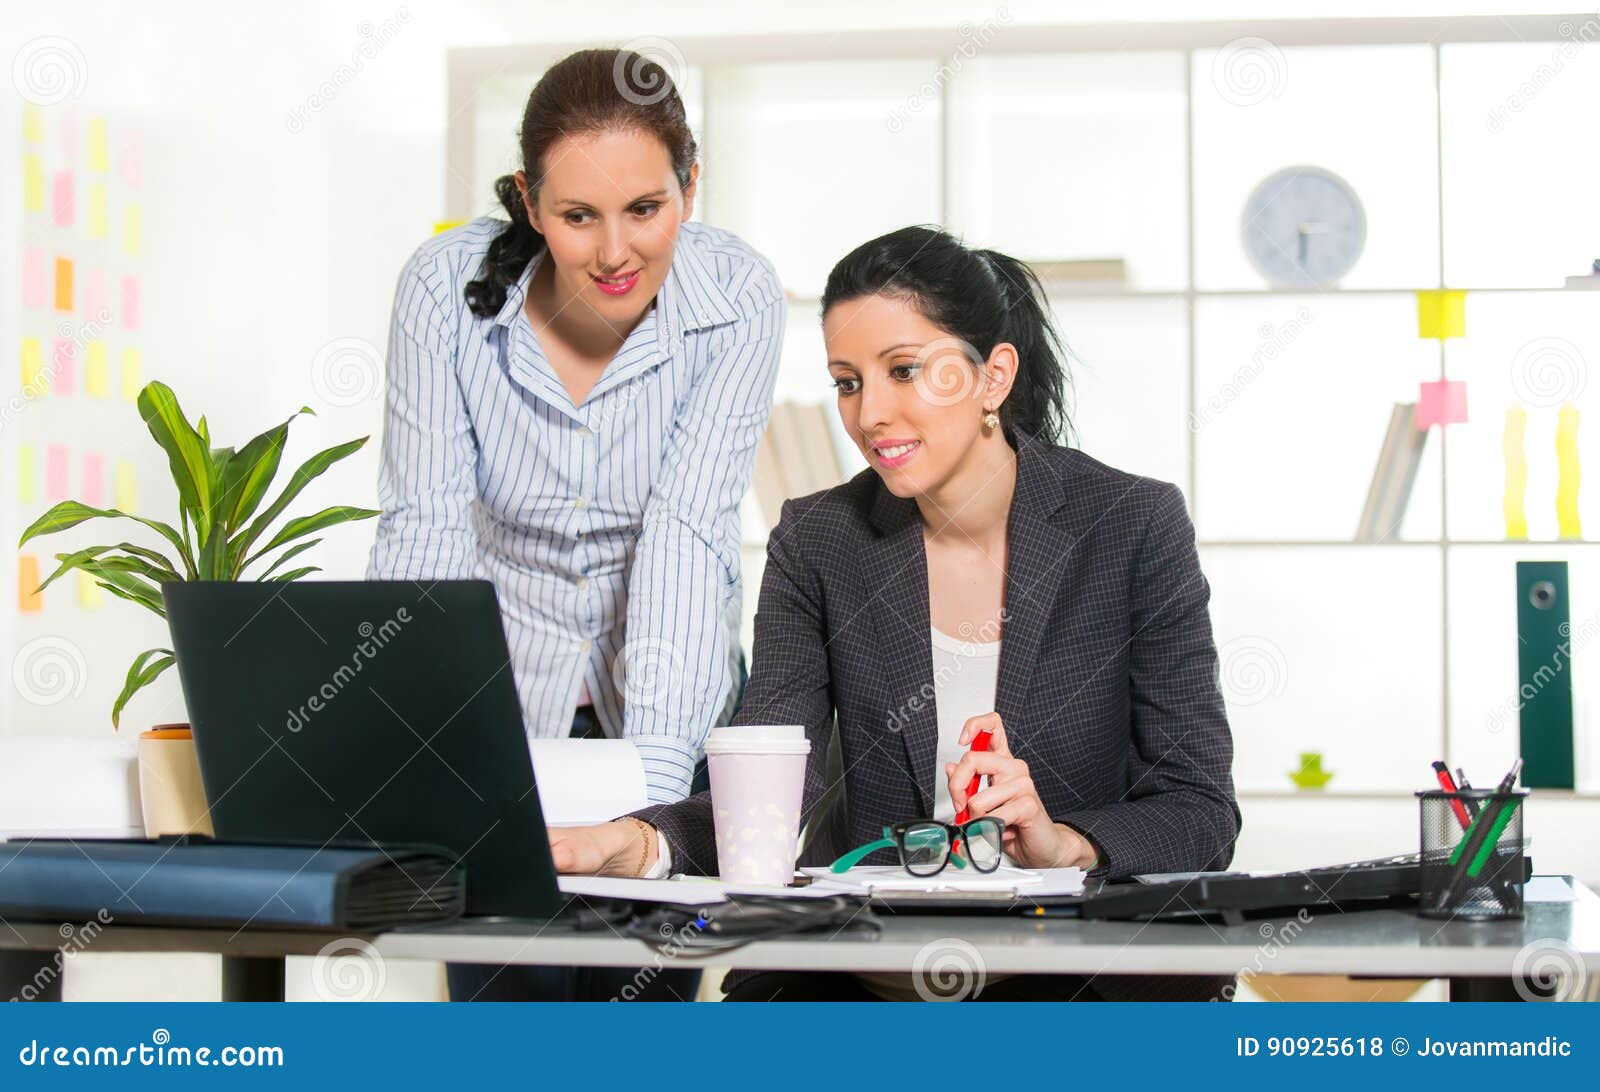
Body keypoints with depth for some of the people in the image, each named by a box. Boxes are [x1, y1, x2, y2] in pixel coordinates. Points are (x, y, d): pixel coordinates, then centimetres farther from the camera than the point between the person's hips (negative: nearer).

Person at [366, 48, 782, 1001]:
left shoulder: (737, 299, -19)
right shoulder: (450, 285, -18)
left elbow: (686, 535, -26)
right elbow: (426, 527, -21)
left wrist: (651, 783, -36)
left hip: (669, 701, 0)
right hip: (501, 690, 0)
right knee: (495, 985, -2)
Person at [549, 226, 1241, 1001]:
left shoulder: (1136, 527, -2)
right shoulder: (818, 542, 5)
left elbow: (1202, 813, -3)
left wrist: (1064, 843, -24)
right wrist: (644, 843, -27)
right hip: (868, 961, 0)